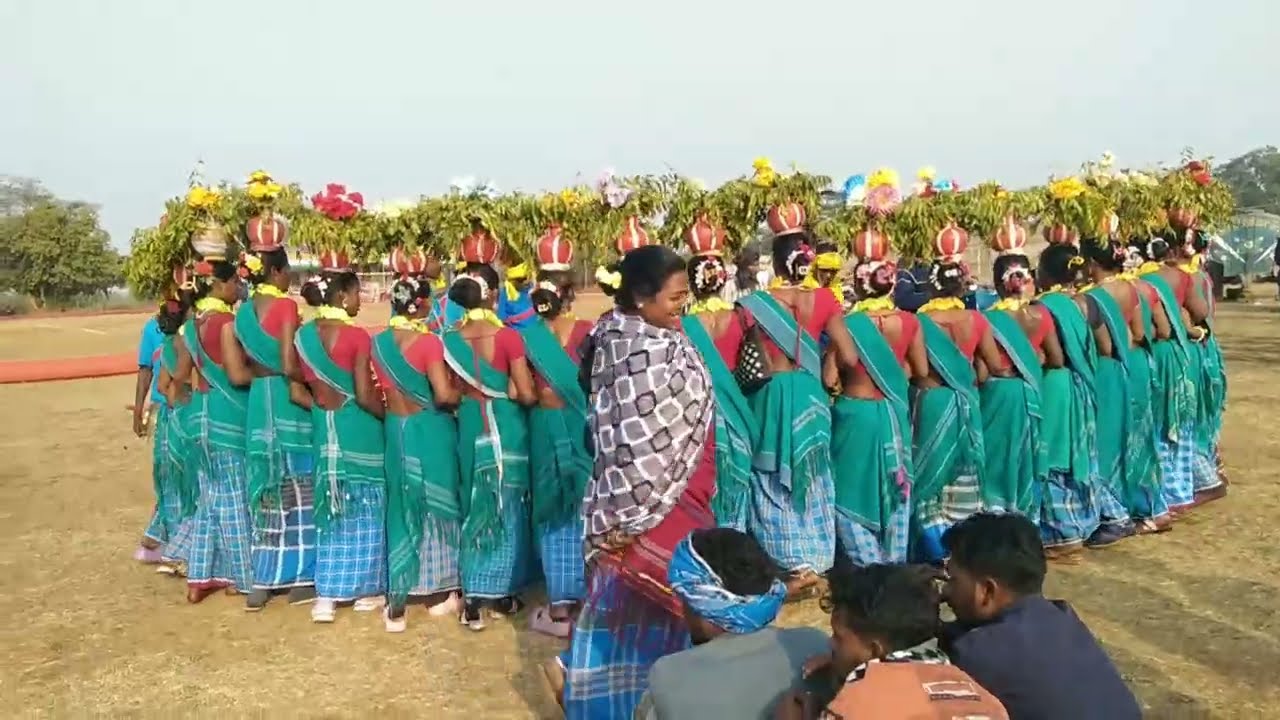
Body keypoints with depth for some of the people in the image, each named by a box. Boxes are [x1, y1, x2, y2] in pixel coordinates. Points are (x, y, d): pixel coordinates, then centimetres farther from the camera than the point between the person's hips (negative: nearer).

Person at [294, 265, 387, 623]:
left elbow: (296, 392, 2)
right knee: (364, 509, 8)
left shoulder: (303, 335, 3)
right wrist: (389, 414, 0)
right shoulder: (357, 336, -15)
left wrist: (322, 407, 14)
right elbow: (365, 396, -16)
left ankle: (326, 595, 13)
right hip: (359, 431, -5)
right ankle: (366, 589, 18)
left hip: (324, 429, 5)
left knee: (331, 510, 13)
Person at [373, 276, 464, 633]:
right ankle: (438, 594, 18)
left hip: (395, 430, 5)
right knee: (435, 505, 9)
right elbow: (444, 395, -21)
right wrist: (463, 395, -2)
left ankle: (397, 604, 11)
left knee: (402, 509, 11)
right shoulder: (429, 341, -15)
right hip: (429, 430, -5)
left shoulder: (379, 342, 2)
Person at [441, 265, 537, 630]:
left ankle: (473, 597, 13)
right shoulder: (508, 337, -14)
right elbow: (527, 395, -14)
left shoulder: (449, 339, -2)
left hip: (469, 427, 4)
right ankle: (503, 593, 21)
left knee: (475, 508, 14)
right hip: (505, 428, -3)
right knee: (507, 508, 11)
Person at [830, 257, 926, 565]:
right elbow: (921, 371, 4)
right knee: (895, 490, 16)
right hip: (894, 413, 4)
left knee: (855, 491, 8)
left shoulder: (848, 324, -14)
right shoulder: (909, 322, -5)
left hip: (856, 412, -4)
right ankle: (895, 561, 24)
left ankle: (868, 564, 7)